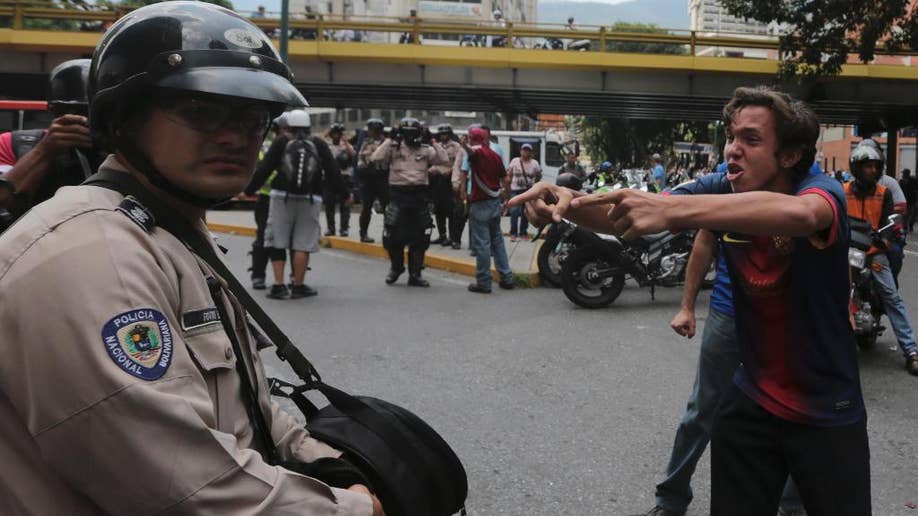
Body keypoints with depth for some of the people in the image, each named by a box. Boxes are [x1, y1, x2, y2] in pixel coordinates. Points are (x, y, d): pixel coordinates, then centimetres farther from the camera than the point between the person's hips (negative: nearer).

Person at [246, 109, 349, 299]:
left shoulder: (282, 141, 3)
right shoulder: (319, 144, 6)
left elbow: (264, 168, 0)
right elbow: (332, 171, 7)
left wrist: (249, 190, 6)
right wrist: (344, 194, 17)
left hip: (282, 197, 0)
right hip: (310, 200, 1)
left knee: (278, 241, 7)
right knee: (303, 244, 3)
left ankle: (279, 285, 3)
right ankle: (298, 286, 7)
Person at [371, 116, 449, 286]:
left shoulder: (426, 150, 6)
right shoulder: (393, 149, 2)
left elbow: (444, 159, -4)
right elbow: (376, 158, -12)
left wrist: (433, 142, -6)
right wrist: (390, 140, -11)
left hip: (419, 196, 2)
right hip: (398, 195, -2)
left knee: (420, 238, 6)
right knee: (392, 236, -1)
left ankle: (414, 274, 19)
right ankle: (396, 267, 26)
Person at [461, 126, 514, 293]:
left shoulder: (477, 152, -7)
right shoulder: (495, 155, 13)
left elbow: (471, 151, -33)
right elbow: (506, 180, 11)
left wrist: (465, 146, -55)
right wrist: (504, 199, 19)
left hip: (480, 204, -7)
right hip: (495, 202, 7)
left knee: (481, 243, -3)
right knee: (497, 240, 16)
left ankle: (483, 282, 0)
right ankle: (506, 278, 17)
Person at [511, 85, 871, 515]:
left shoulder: (821, 191, -20)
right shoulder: (722, 190, -7)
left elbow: (799, 214, -46)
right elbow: (625, 215, -16)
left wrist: (670, 209, -55)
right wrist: (568, 201, -38)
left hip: (828, 413, -3)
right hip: (752, 399, 4)